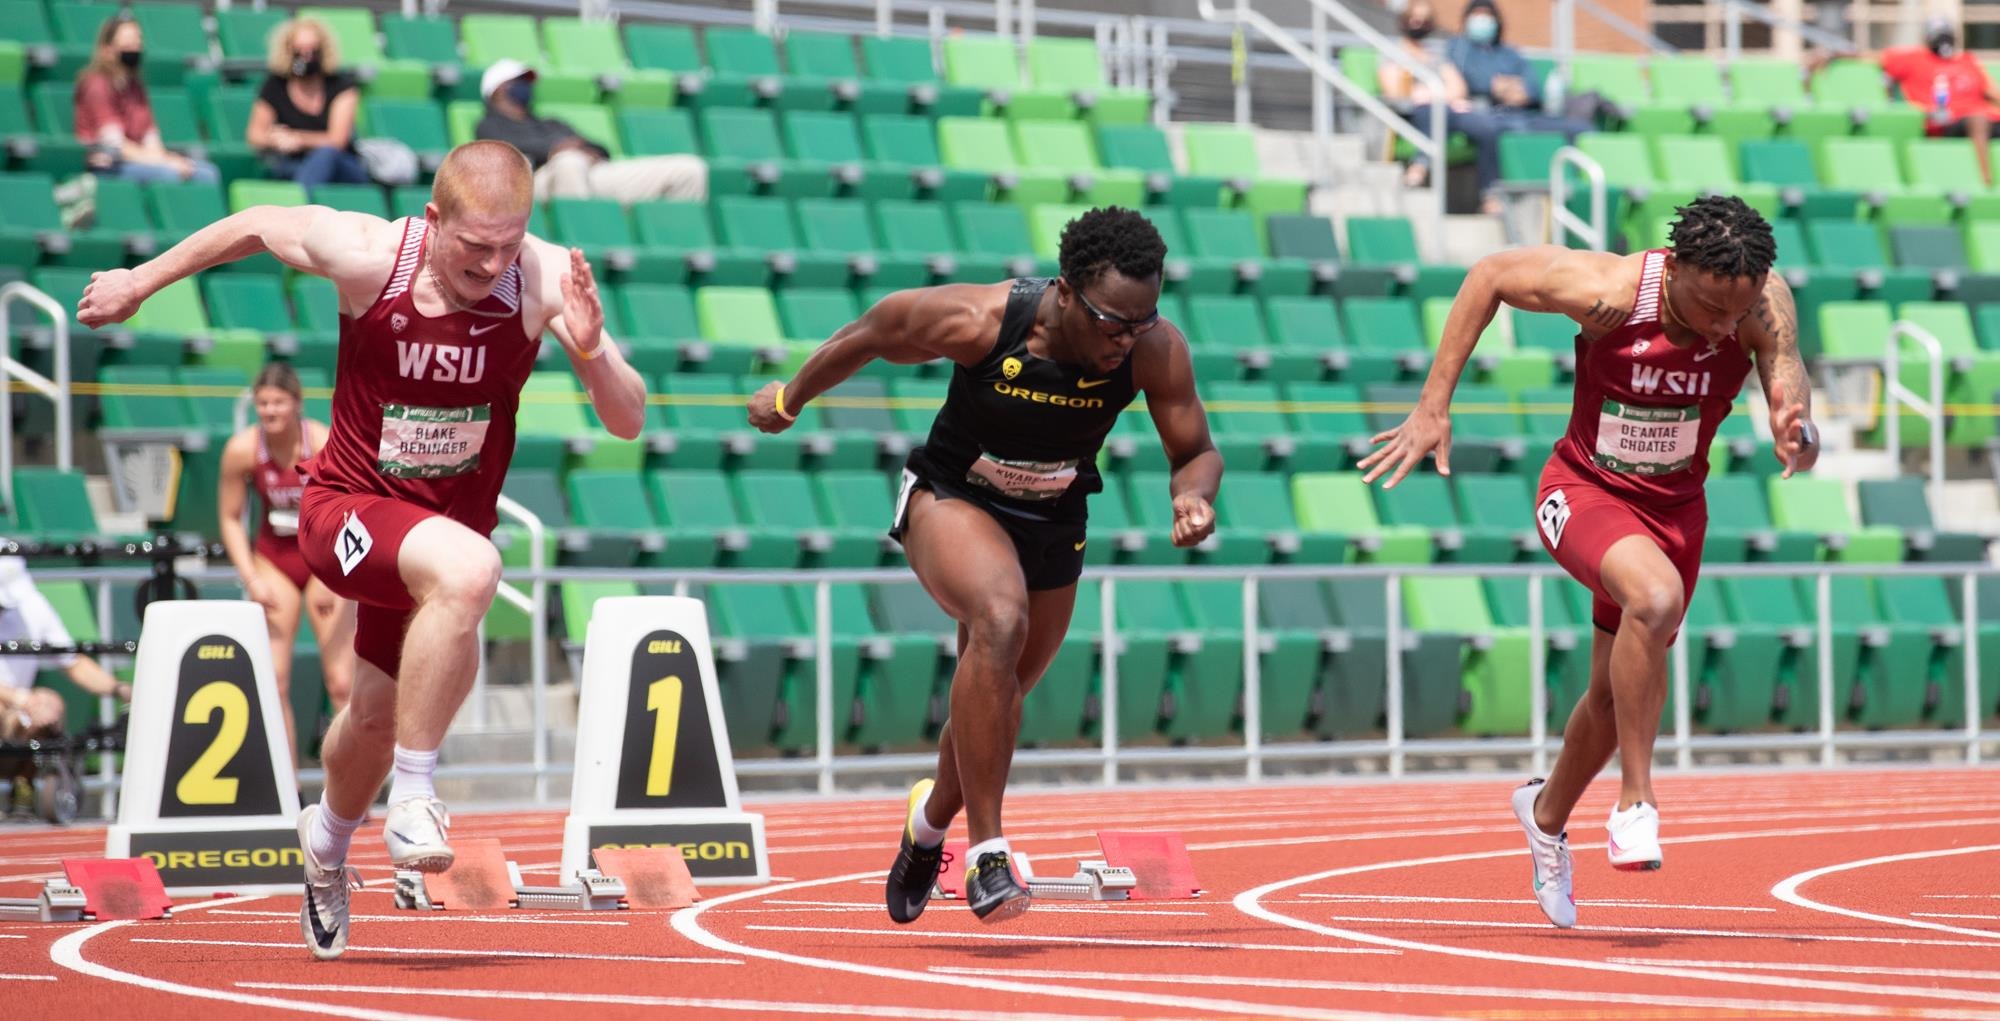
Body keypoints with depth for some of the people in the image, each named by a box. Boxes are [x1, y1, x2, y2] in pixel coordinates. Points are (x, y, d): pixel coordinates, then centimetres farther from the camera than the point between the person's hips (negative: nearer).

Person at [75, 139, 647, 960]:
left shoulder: (544, 279, -21)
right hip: (348, 506, -4)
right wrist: (142, 280, 8)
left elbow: (628, 423, -20)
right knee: (468, 571, -36)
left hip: (447, 524, 4)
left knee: (379, 715, 21)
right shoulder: (366, 257, -24)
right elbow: (256, 226, -3)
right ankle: (412, 800, -23)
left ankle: (328, 842, 56)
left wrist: (590, 348, -40)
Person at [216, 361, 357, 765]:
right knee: (272, 683, -6)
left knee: (342, 683, -8)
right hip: (273, 561, 2)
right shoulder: (242, 449, -14)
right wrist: (251, 579, -13)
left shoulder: (326, 444, -20)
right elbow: (231, 519, -3)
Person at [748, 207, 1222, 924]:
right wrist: (790, 398, 5)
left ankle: (933, 817, 53)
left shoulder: (1156, 350, -22)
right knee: (1001, 620, -34)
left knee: (994, 699, 18)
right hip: (951, 502, -4)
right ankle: (986, 853, -31)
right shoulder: (976, 321, -30)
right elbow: (868, 336, -11)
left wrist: (1194, 496, -33)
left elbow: (1196, 451, -8)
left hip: (1052, 527, 4)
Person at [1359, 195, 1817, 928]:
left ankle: (1547, 815, 47)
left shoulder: (1764, 303, -23)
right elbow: (1489, 276, -15)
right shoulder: (1609, 291, -28)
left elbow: (1786, 381, -30)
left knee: (1622, 692, 17)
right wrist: (1433, 407, -15)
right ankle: (1635, 804, -22)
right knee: (1655, 595, -35)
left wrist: (1796, 435, -55)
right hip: (1585, 491, -4)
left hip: (1675, 504, 4)